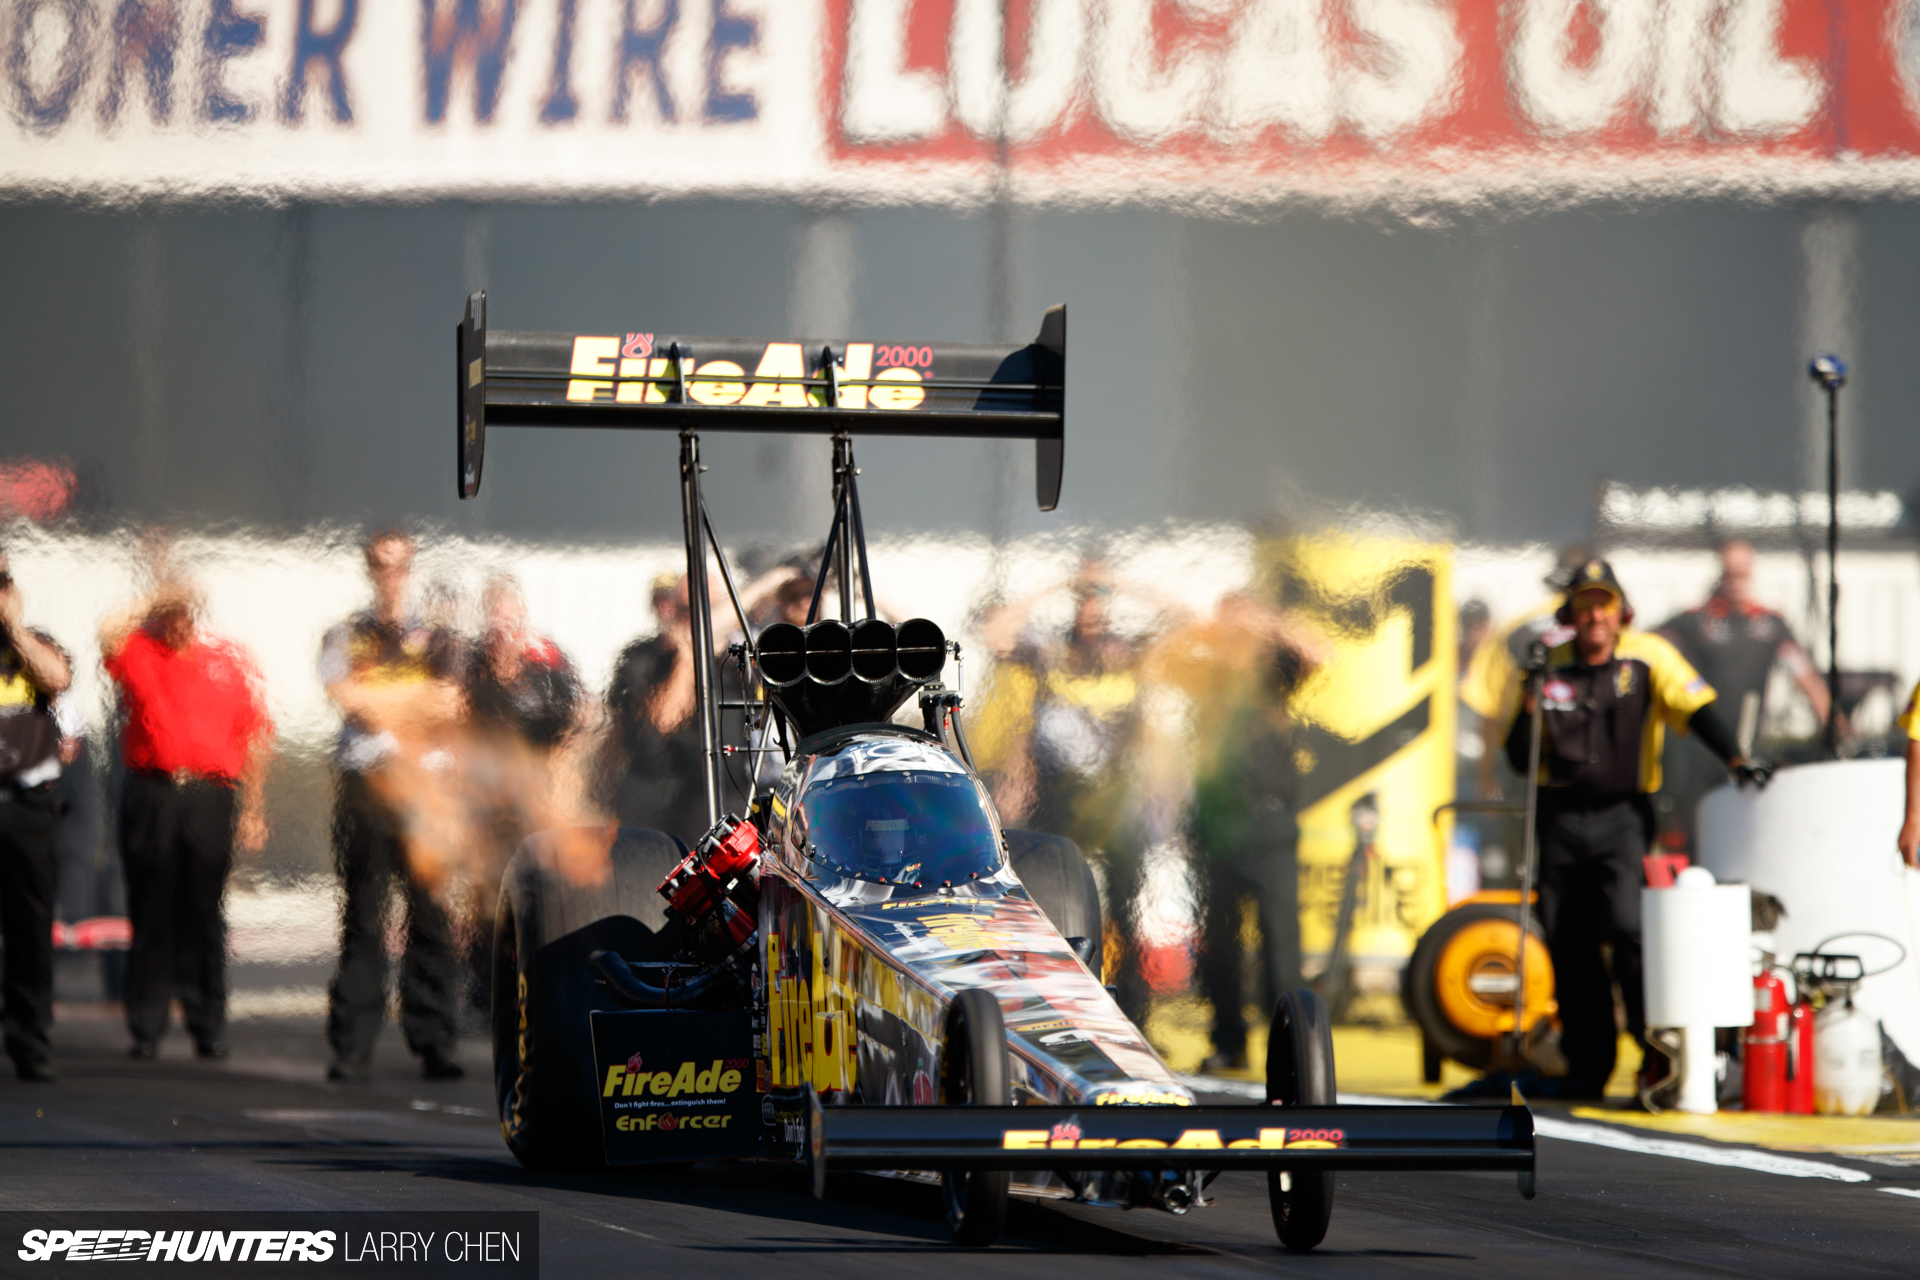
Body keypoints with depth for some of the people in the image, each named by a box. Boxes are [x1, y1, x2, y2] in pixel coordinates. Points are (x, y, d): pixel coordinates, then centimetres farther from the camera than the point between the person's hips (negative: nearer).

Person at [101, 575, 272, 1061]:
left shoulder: (230, 659, 11)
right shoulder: (136, 652, 9)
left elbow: (255, 737, 12)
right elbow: (108, 635, -15)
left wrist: (252, 809, 7)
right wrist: (151, 601, -3)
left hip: (211, 796, 0)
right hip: (150, 795, 0)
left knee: (202, 915, 2)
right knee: (151, 913, 1)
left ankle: (208, 1028, 9)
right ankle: (146, 1029, 6)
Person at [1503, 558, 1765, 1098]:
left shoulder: (1648, 656, -3)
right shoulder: (1551, 665, 5)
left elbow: (1696, 707, -13)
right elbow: (1519, 758, 6)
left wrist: (1735, 758, -29)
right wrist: (1530, 702, -11)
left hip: (1622, 815, -3)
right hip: (1561, 819, 3)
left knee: (1627, 926, -20)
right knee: (1568, 945, 4)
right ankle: (1586, 1066, 16)